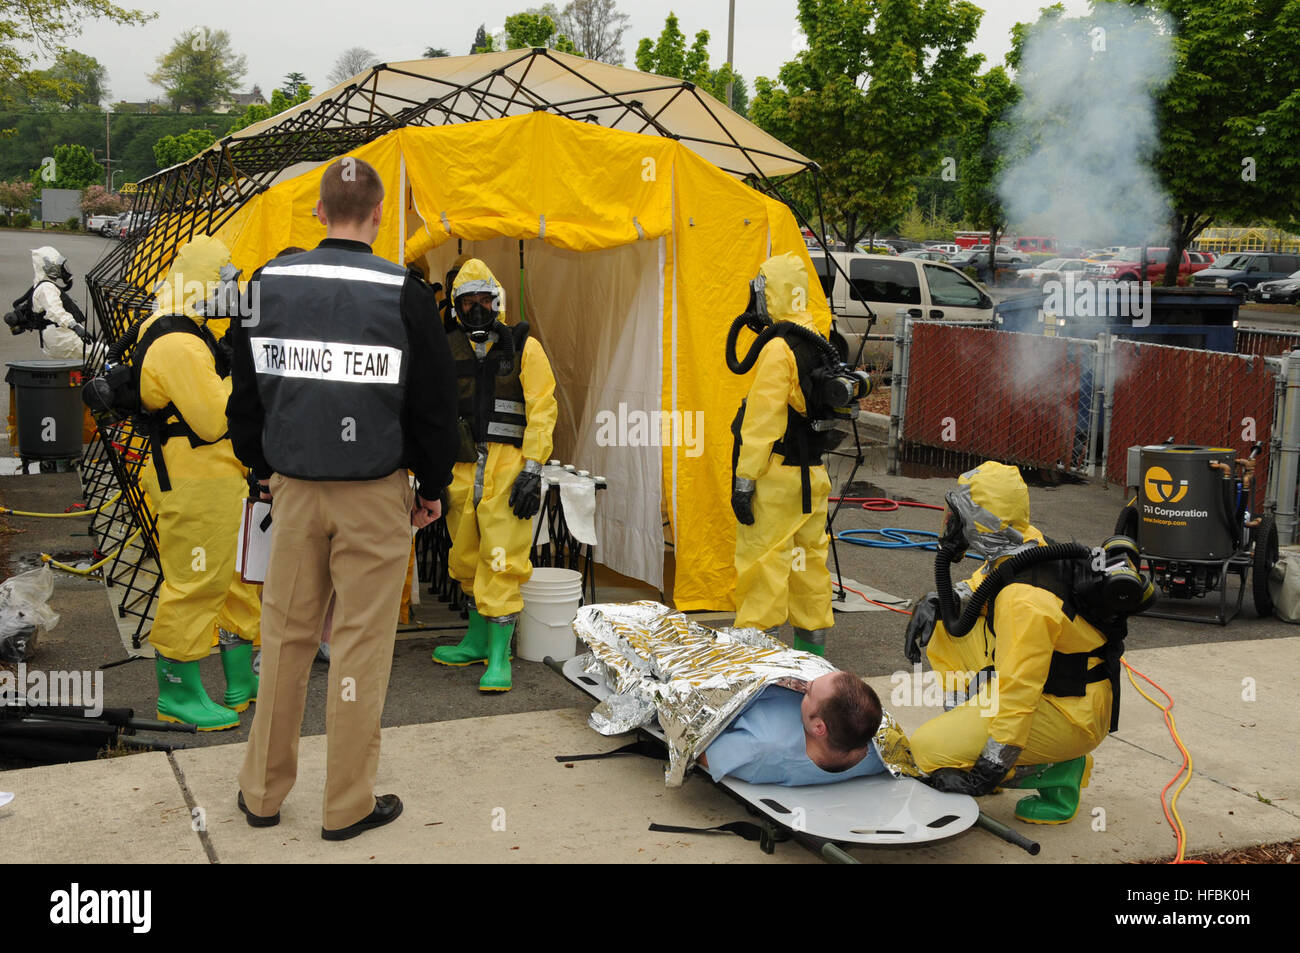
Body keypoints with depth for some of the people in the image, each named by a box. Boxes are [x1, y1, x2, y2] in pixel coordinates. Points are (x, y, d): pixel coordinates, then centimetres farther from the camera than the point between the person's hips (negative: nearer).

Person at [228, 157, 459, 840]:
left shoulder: (268, 283, 0)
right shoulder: (403, 293, -9)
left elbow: (245, 392, 9)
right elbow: (435, 403, -5)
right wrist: (432, 489, 9)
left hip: (293, 489, 3)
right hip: (376, 495, -3)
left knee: (284, 638, 14)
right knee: (361, 645, 4)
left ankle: (262, 792, 24)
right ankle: (348, 806, 12)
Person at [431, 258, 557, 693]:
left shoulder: (524, 347, 0)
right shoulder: (446, 351, 11)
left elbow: (542, 411, -5)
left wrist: (532, 471, -13)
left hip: (508, 469, -4)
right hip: (464, 468, 5)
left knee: (501, 562, -8)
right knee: (468, 559, 13)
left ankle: (498, 657, -2)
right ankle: (478, 640, 30)